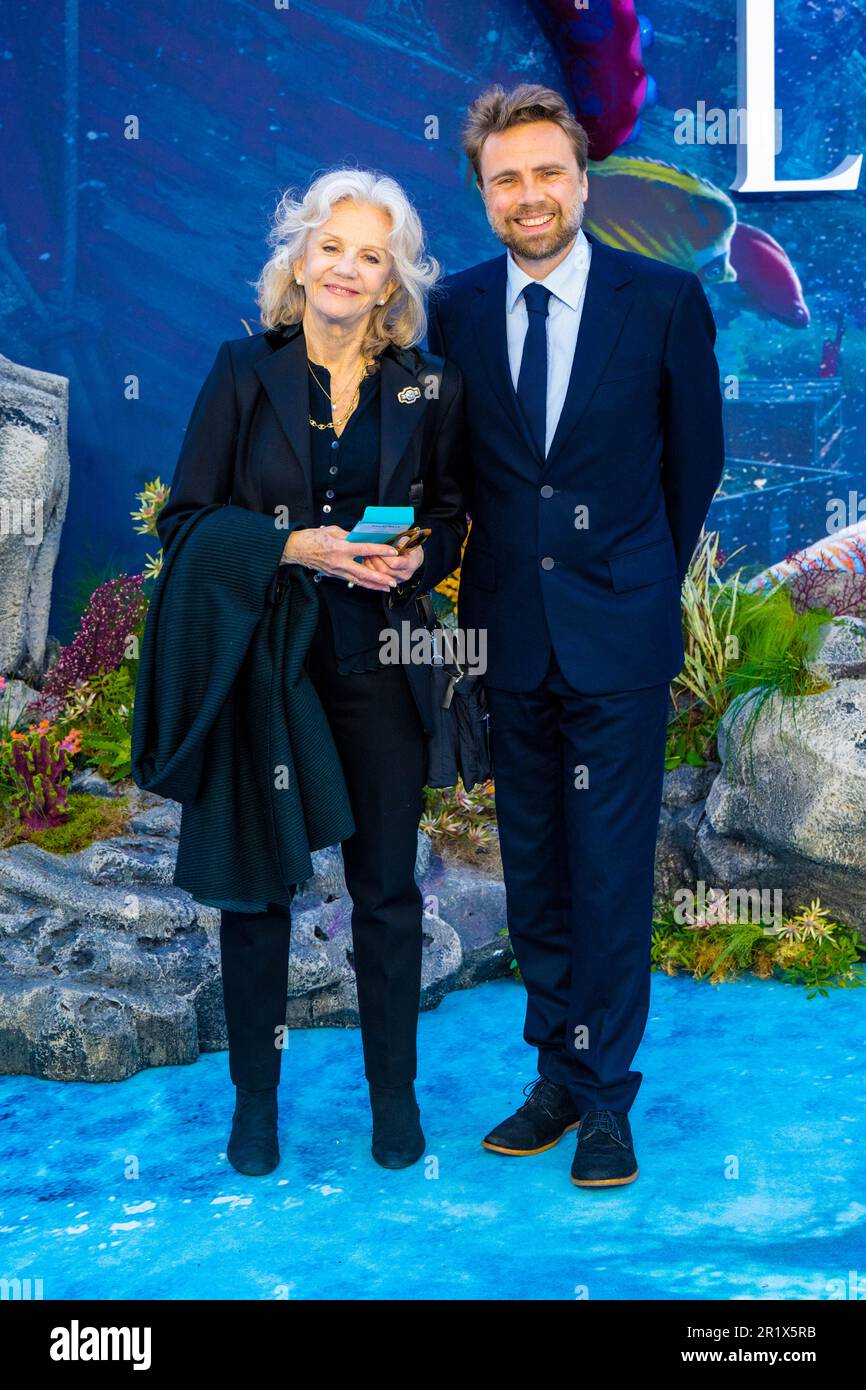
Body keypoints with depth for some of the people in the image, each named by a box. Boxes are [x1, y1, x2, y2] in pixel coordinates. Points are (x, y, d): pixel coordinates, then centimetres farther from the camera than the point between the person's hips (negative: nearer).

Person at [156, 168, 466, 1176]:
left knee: (387, 886, 7)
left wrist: (415, 559, -11)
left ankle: (394, 1093, 26)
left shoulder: (427, 386, 4)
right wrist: (293, 547, -17)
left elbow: (449, 518, 12)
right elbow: (183, 518, -3)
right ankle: (255, 1095, 27)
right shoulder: (245, 370, 0)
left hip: (380, 666, 1)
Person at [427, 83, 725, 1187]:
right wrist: (482, 583, 8)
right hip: (510, 631, 3)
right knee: (531, 869, 11)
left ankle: (605, 1098, 15)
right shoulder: (458, 307, 5)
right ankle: (556, 1076, 26)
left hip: (619, 636, -3)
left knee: (611, 875, 0)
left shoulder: (665, 299, -3)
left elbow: (696, 457, 6)